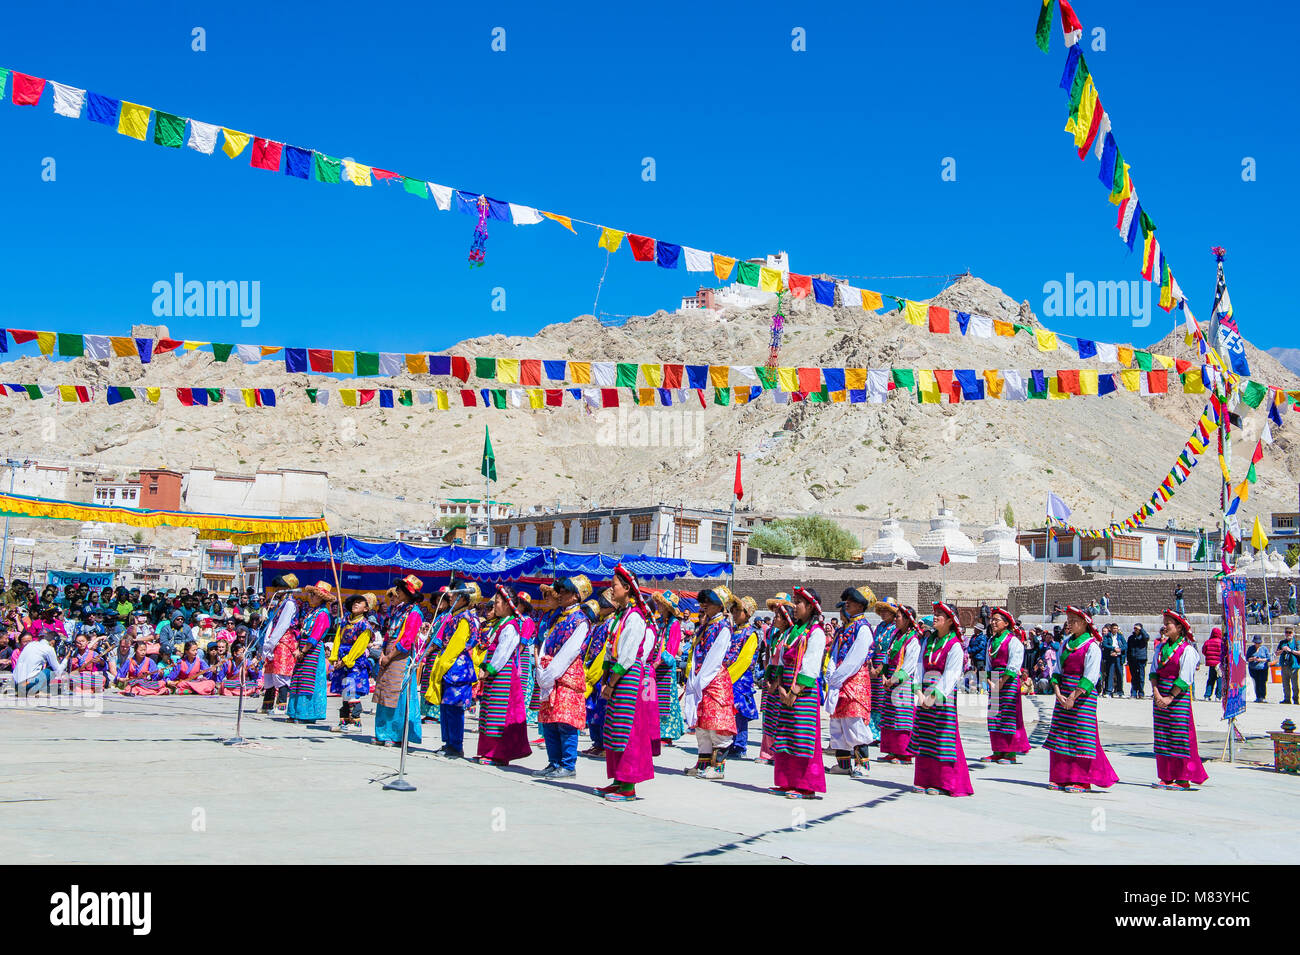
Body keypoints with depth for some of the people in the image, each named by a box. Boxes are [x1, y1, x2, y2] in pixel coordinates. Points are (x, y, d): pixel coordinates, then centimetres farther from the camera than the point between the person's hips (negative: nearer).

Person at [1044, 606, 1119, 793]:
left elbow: (1090, 676, -13)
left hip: (1083, 694, -7)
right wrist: (1058, 692, -4)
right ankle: (1062, 778, 14)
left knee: (1081, 734, -5)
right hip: (1064, 695, 7)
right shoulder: (1065, 644, 13)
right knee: (1060, 735, 7)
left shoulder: (1092, 646, -8)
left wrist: (1073, 697, -17)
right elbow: (1058, 670, 11)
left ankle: (1083, 780, 2)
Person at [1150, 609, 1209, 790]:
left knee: (1179, 735, -6)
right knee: (1162, 737, 6)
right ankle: (1166, 777, 12)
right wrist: (1156, 692, -5)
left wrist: (1170, 698, -15)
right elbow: (1154, 671, 10)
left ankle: (1183, 779, 0)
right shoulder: (1161, 647, 12)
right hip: (1161, 696, 7)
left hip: (1179, 695, -7)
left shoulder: (1187, 649, -8)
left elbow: (1185, 678, -12)